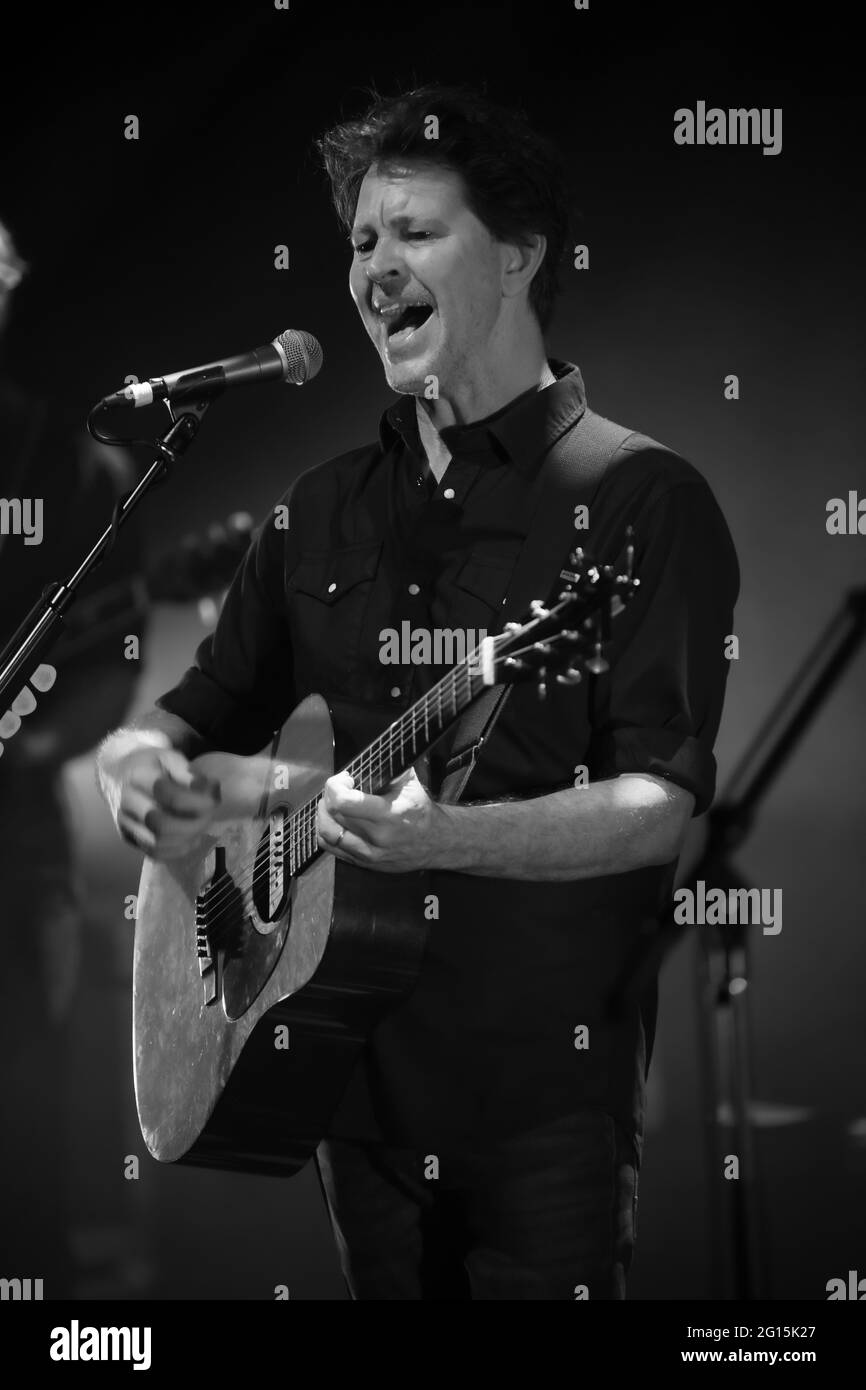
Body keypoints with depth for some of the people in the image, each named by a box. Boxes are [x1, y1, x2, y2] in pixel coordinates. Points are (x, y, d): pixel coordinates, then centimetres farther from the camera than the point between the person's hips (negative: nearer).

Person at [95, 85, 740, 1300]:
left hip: (546, 1075, -6)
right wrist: (145, 761, -6)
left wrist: (442, 837, -32)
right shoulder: (326, 507, 10)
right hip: (350, 1053, 6)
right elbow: (208, 709, 18)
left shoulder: (641, 500, -9)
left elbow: (660, 803, -17)